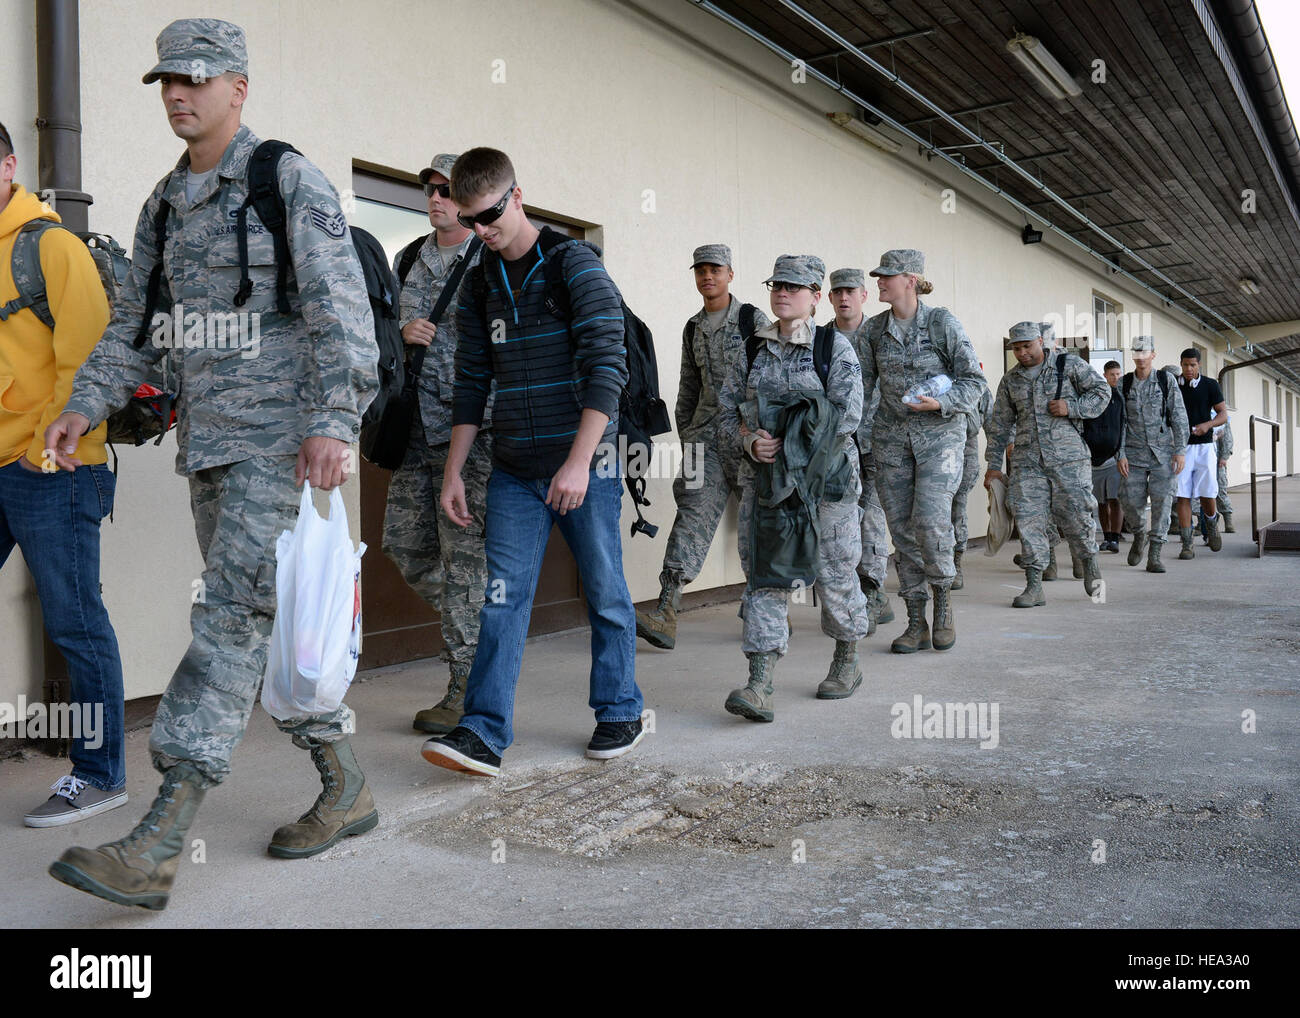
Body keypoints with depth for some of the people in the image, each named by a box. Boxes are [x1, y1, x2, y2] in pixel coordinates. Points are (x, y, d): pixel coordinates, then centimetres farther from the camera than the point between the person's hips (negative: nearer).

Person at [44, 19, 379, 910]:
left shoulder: (291, 181, -4)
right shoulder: (165, 204, 18)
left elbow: (341, 311, -12)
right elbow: (136, 322, 19)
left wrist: (335, 422, -23)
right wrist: (87, 405, 6)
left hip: (279, 436, -8)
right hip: (207, 438, 8)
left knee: (233, 617, -13)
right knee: (269, 618, 10)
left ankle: (157, 846, -14)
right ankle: (347, 788, 23)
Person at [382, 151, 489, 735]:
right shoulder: (408, 261, 17)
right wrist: (402, 330, -2)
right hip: (416, 425, 7)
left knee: (464, 555, -5)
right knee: (404, 542, 8)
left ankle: (467, 691, 4)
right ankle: (472, 623, 30)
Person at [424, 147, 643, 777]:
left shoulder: (576, 265, -6)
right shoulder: (478, 284, 11)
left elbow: (606, 368, -14)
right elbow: (471, 382, 14)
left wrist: (579, 462, -22)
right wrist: (453, 471, 9)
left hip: (583, 464, -4)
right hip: (514, 470, 4)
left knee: (605, 594, 6)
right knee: (504, 596, -2)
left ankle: (620, 714, 22)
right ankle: (484, 731, 0)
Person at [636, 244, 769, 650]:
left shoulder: (753, 320, -1)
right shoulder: (693, 328, 16)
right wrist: (685, 433, 18)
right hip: (705, 431, 4)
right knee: (694, 511, -11)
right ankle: (665, 614, -21)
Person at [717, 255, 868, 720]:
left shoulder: (835, 347, -2)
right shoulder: (753, 351, 10)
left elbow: (847, 416, -12)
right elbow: (728, 412, 11)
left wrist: (786, 443, -15)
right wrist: (751, 441, -10)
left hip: (825, 478, -3)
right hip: (763, 477, 3)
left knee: (834, 570, 6)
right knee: (763, 573, -5)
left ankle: (847, 662, 30)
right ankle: (760, 684, -8)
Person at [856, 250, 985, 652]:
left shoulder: (942, 322, -5)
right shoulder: (876, 328, 7)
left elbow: (974, 380, -5)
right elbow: (863, 380, 10)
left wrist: (941, 402, -20)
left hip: (939, 433, -4)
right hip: (891, 435, 4)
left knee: (930, 520, -18)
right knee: (901, 528, 1)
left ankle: (943, 600, 8)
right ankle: (916, 623, 10)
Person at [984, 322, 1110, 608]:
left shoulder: (1070, 365, 4)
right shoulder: (1010, 381, 13)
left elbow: (1102, 390, 4)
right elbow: (1000, 425, 16)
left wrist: (1071, 407, -11)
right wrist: (993, 464, 13)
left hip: (1068, 456, -3)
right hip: (1028, 461, 3)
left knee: (1074, 515, -3)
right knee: (1028, 517, -6)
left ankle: (1090, 561, 28)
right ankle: (1034, 586, -3)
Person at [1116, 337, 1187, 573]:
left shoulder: (1166, 380, 0)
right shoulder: (1124, 384, 3)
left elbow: (1179, 416, -1)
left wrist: (1181, 450, -8)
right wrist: (1120, 454, -5)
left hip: (1163, 451, -1)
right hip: (1134, 453, 1)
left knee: (1162, 501, -5)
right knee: (1131, 501, -4)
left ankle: (1154, 556, 1)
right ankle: (1139, 534, 29)